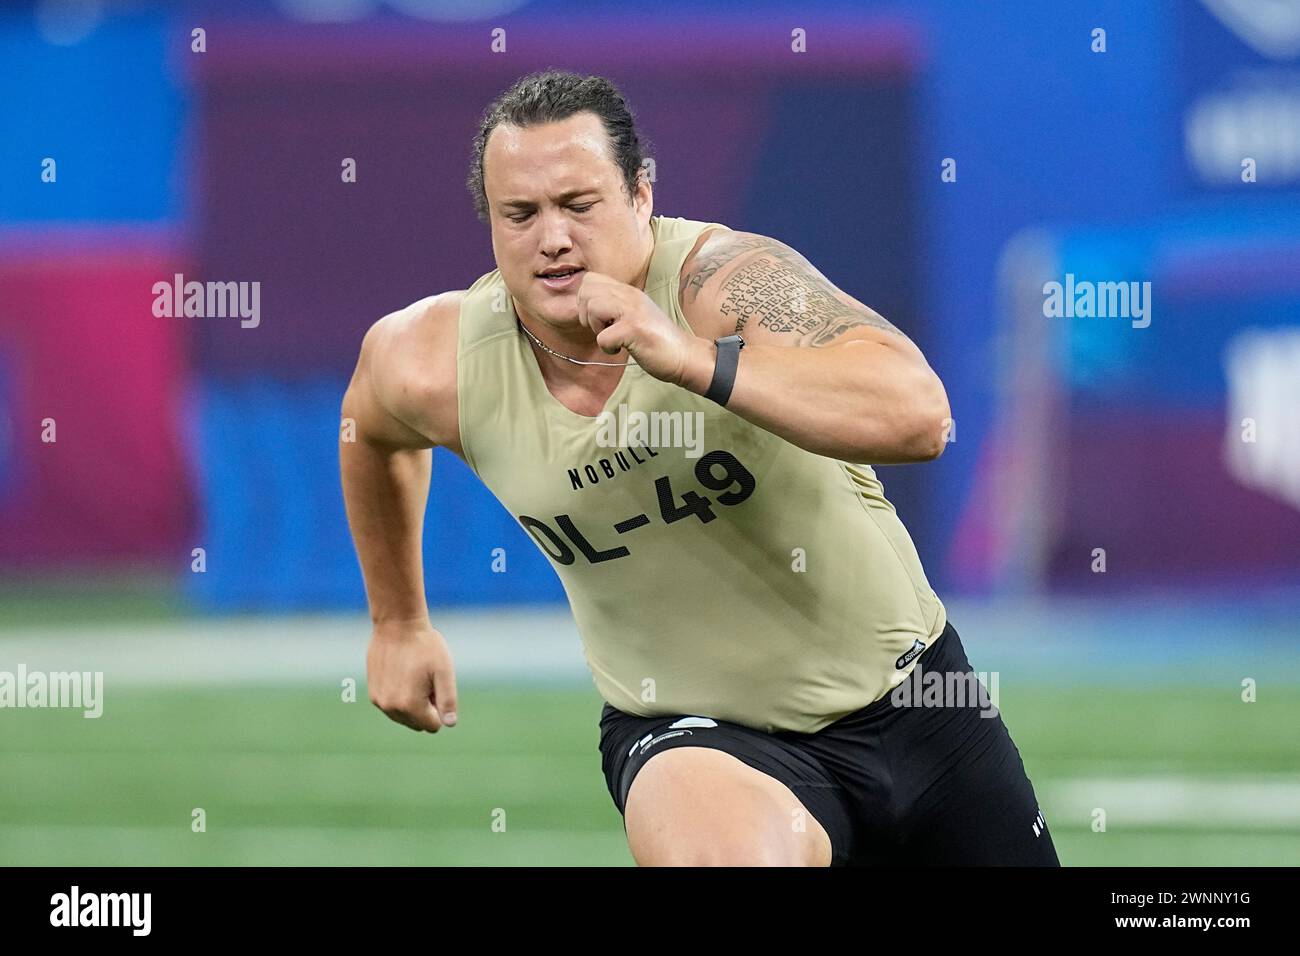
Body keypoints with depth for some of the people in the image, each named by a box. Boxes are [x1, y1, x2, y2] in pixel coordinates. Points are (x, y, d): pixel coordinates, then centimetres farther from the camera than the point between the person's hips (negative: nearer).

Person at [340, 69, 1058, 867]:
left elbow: (920, 417, -39)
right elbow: (375, 433, 15)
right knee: (728, 850, -37)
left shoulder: (730, 281, -23)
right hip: (695, 731, 0)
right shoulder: (438, 368, -12)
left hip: (904, 696, 0)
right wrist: (399, 623, 25)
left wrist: (692, 358, -45)